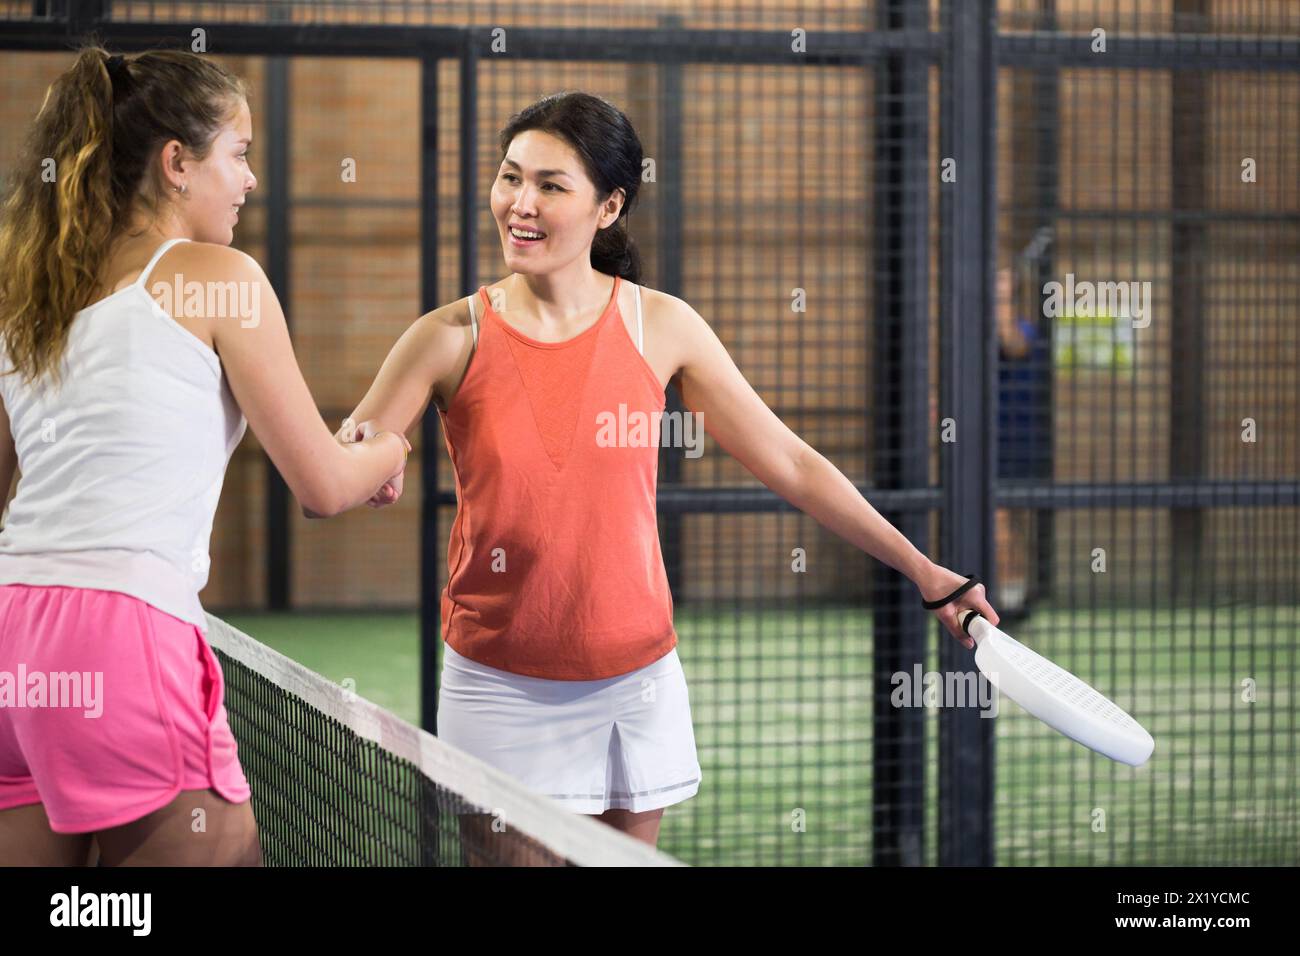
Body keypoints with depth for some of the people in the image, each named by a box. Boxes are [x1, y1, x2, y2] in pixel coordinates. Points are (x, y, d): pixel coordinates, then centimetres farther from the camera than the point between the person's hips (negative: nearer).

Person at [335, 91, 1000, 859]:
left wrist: (924, 571, 3)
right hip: (500, 688, -2)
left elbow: (790, 464, 3)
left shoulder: (660, 326, -3)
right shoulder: (452, 339, -7)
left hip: (637, 682, 2)